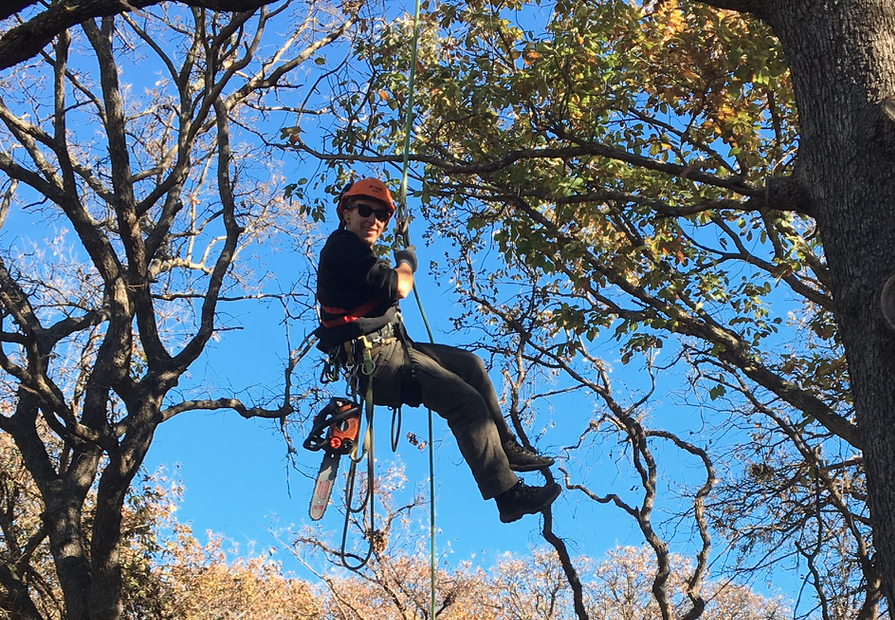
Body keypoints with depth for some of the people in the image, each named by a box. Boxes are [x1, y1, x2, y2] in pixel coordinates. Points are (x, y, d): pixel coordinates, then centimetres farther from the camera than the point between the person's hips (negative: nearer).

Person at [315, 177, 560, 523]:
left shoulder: (356, 251, 23)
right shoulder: (341, 246, -9)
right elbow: (399, 288, -16)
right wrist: (407, 263, 4)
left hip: (387, 347, 11)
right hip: (374, 357, -11)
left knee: (470, 364, 17)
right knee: (467, 401, -15)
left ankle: (504, 447, 18)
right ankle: (507, 494, -14)